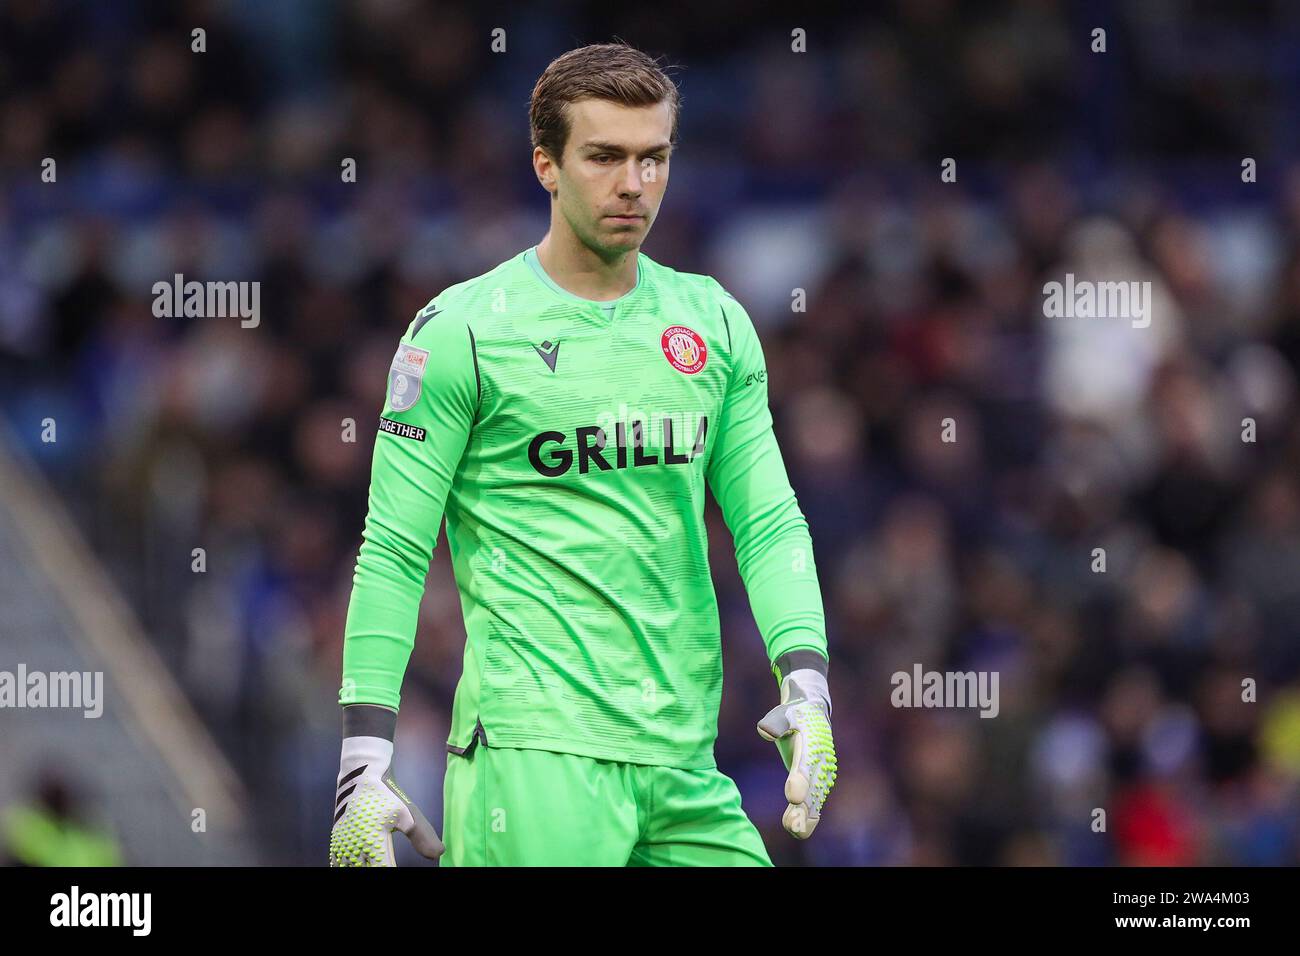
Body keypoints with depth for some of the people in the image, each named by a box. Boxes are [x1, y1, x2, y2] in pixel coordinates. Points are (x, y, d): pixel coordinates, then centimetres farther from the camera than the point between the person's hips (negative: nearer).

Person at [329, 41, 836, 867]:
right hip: (534, 754, -5)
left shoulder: (714, 323, 13)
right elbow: (394, 552, -3)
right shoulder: (460, 330, -2)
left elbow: (768, 522, 13)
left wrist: (805, 683, -4)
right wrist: (365, 763, -9)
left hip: (684, 760, 5)